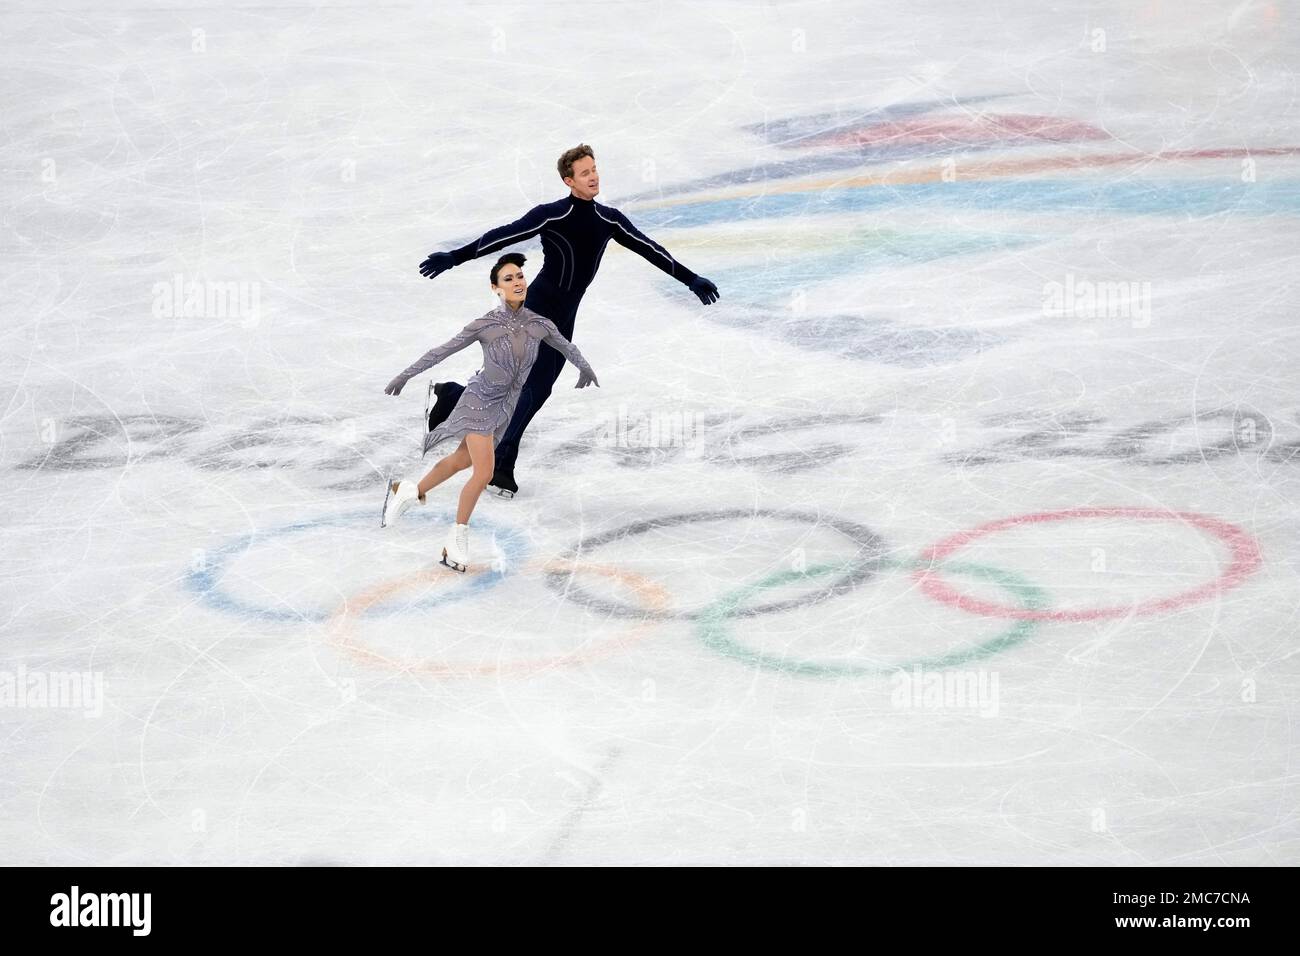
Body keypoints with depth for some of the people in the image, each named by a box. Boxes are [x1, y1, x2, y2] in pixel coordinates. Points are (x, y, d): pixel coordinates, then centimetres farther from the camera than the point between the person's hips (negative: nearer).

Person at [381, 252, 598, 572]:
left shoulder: (540, 325, -9)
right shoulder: (485, 325, -19)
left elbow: (567, 347, 12)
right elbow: (442, 351, -10)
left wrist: (586, 370, 30)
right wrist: (405, 376, -6)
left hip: (504, 407, 5)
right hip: (479, 401, -5)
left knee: (461, 461, 19)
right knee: (484, 472, -14)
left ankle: (409, 490, 43)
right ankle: (459, 538, 4)